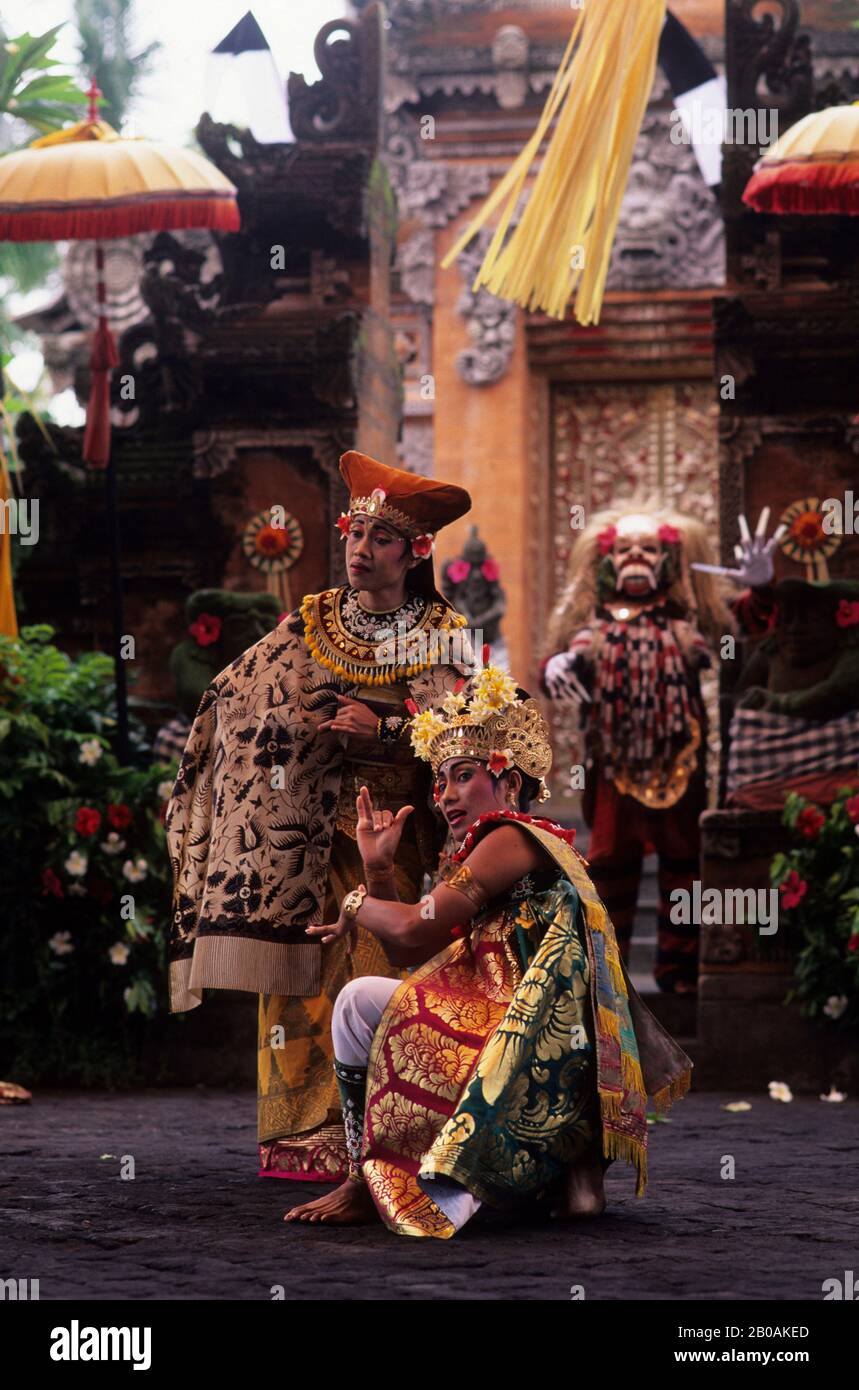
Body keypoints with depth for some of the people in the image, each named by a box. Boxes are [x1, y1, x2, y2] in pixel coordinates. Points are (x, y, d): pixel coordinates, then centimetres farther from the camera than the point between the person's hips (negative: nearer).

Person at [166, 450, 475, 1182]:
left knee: (376, 979, -9)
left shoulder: (442, 636, 5)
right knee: (299, 976, -4)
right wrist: (302, 721, -4)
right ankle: (301, 1135, -2)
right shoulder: (309, 625, 12)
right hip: (302, 832, 2)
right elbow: (235, 697, 12)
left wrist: (381, 730, -17)